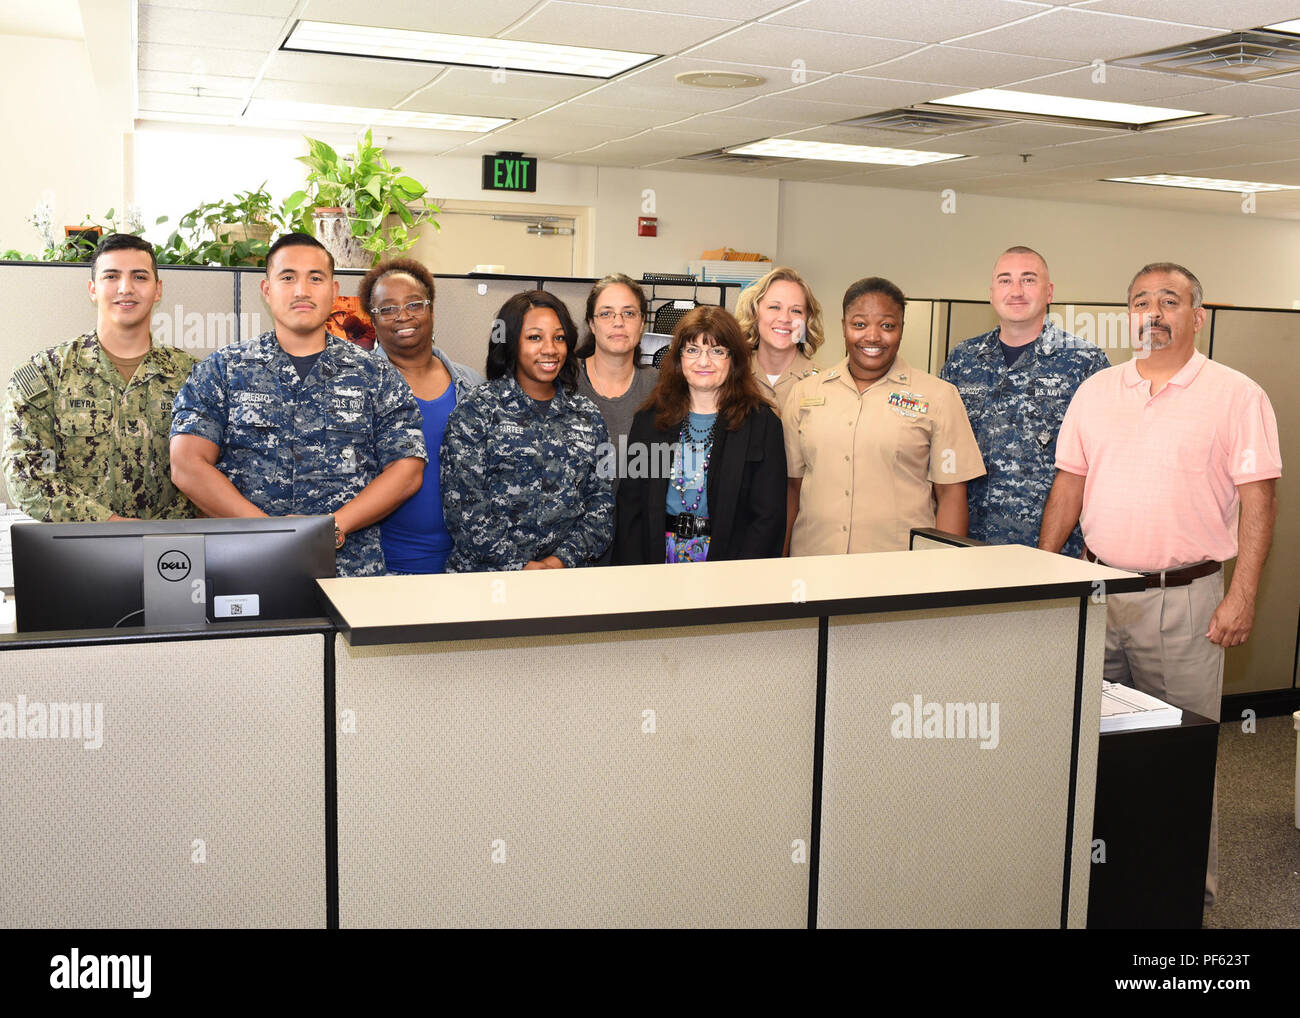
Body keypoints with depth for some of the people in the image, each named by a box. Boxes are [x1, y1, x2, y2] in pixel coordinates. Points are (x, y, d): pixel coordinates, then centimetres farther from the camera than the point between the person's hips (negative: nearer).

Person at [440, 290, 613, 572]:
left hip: (570, 571, 2)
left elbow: (602, 498, 12)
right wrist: (520, 566, -10)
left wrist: (565, 558, -3)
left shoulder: (586, 414, 15)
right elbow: (462, 505, -4)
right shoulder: (477, 410, 3)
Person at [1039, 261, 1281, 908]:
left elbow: (1258, 501, -7)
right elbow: (1069, 485, 11)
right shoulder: (1096, 391, 9)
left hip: (1183, 596, -4)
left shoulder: (1237, 396, -4)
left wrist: (1242, 597, -13)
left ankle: (1192, 884, 19)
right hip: (1095, 589, 4)